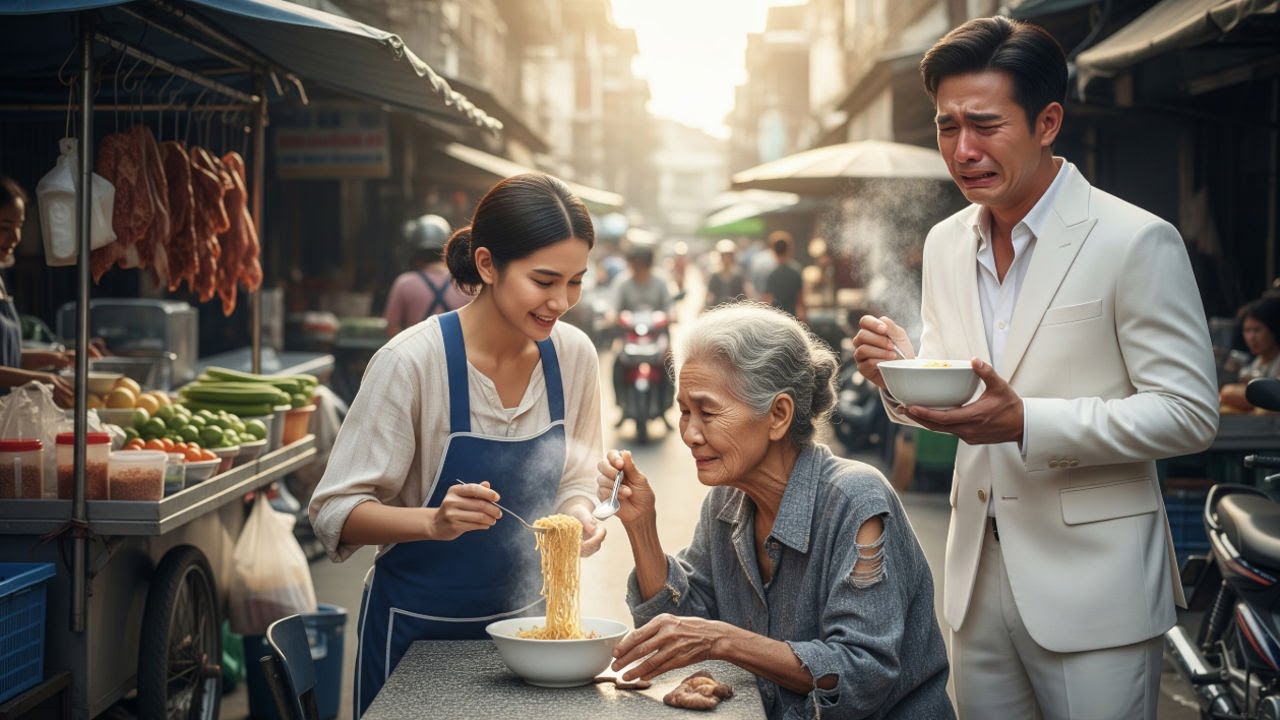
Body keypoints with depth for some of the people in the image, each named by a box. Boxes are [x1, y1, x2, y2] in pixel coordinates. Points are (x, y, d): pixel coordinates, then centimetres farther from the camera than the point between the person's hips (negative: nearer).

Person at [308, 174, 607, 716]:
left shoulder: (574, 355, -7)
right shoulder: (411, 362, -21)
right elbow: (334, 513, -19)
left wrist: (578, 514, -15)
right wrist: (435, 521, -35)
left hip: (524, 616, 4)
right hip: (418, 628, -4)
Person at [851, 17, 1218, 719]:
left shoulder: (1136, 242, -12)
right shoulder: (946, 244, 8)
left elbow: (1189, 412, -13)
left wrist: (1025, 420, -23)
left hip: (1090, 580, -5)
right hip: (978, 575, 6)